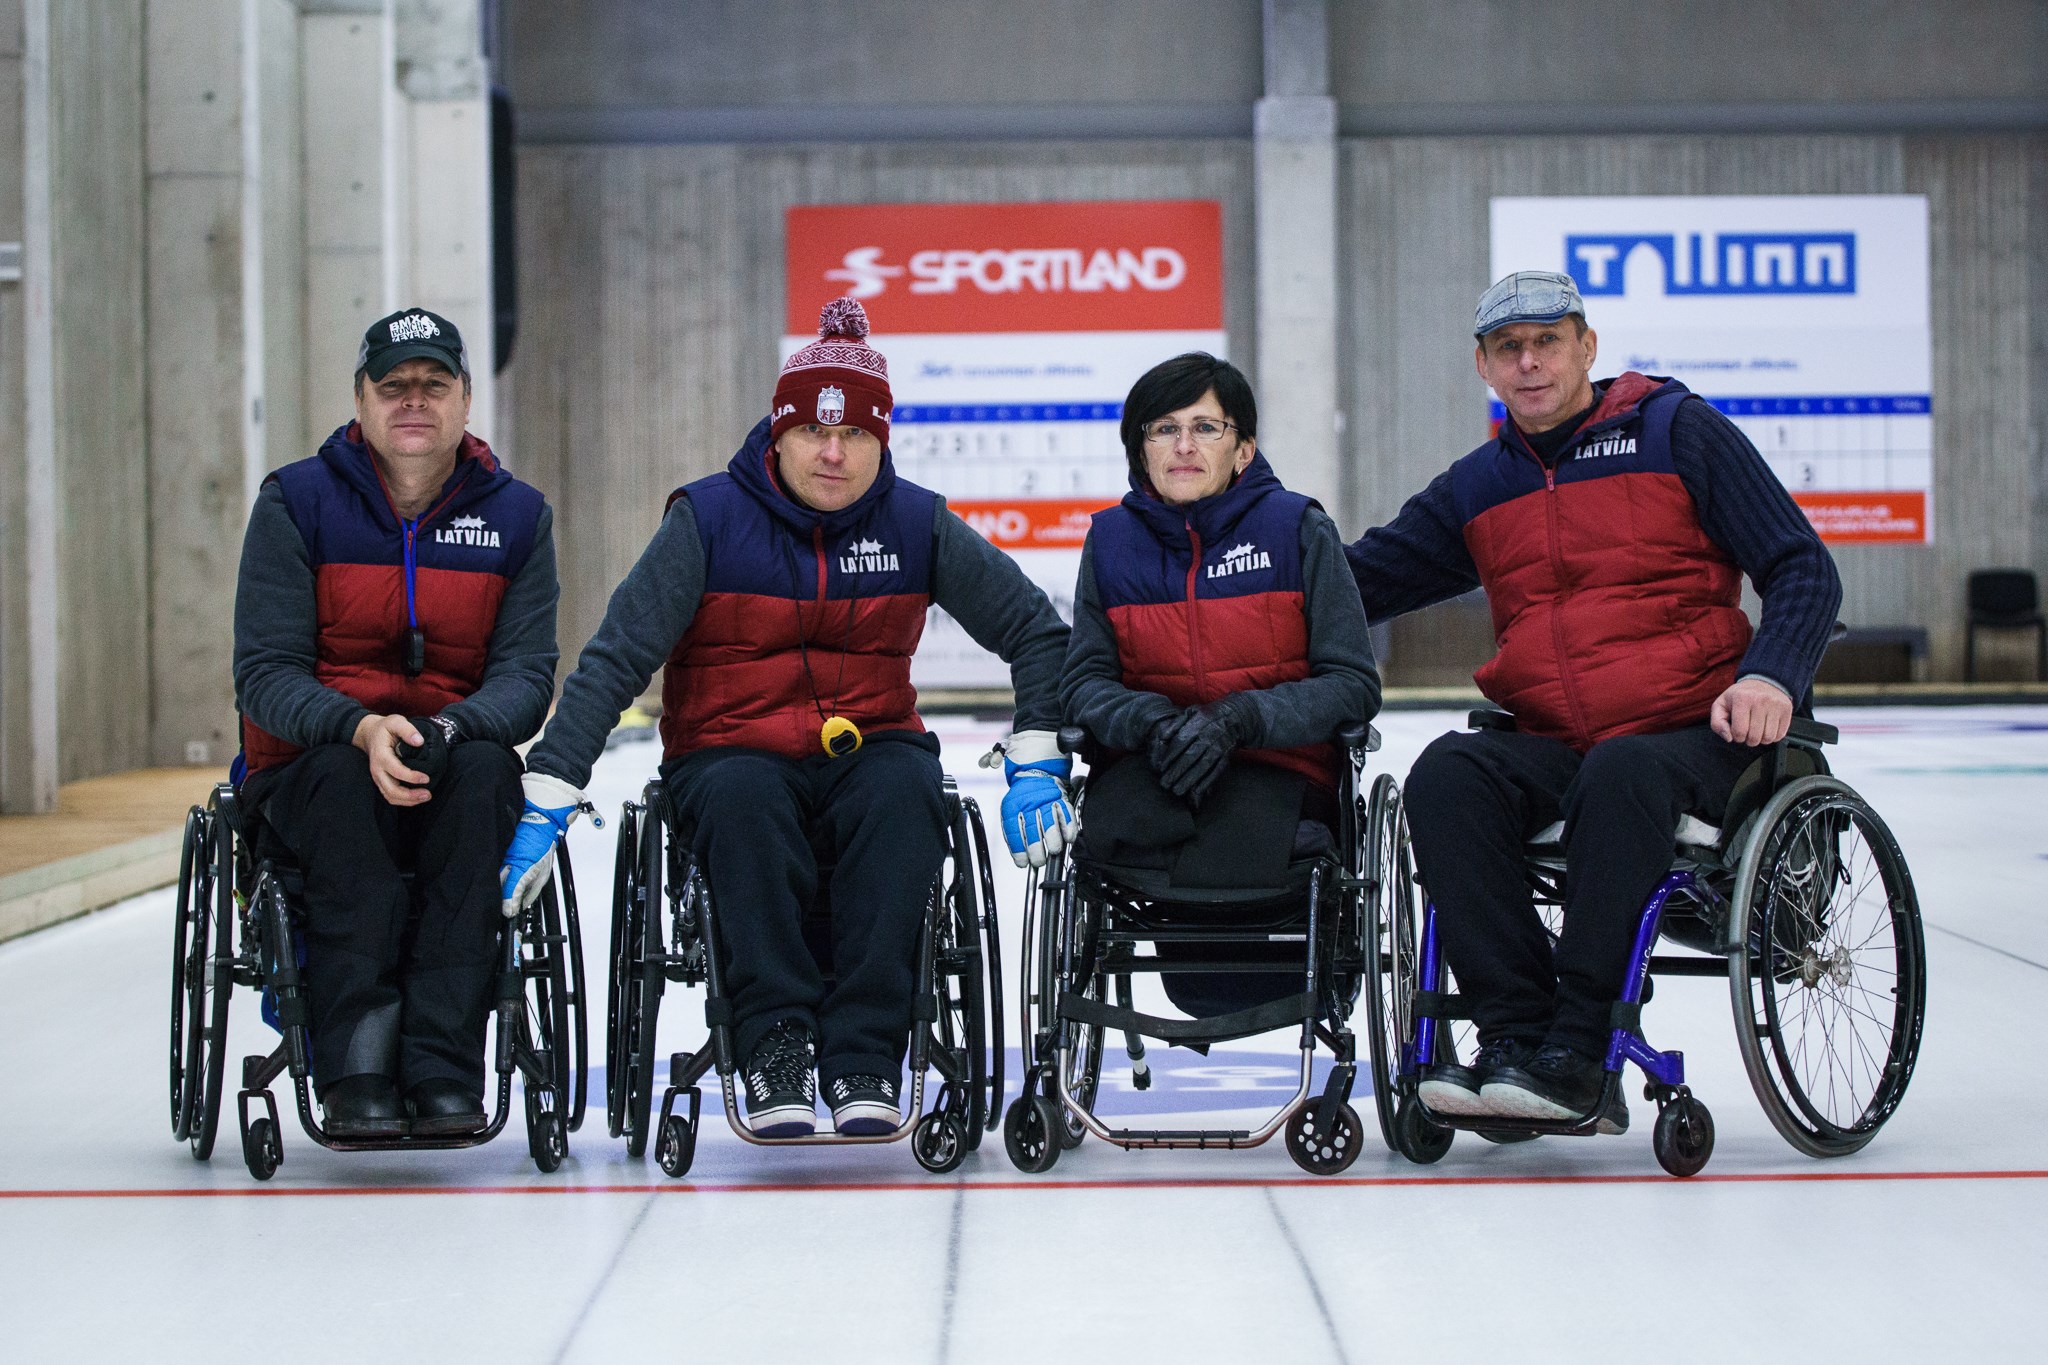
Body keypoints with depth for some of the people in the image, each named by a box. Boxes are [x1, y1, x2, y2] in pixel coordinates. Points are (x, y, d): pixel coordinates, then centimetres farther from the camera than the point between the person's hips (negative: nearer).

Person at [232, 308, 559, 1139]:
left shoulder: (515, 514, 4)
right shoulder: (297, 501, -1)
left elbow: (527, 673, -5)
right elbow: (264, 671, -8)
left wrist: (444, 731, -28)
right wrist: (360, 729, -29)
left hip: (457, 766, 1)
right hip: (307, 767, -1)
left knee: (483, 768, -33)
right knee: (342, 776, -35)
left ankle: (442, 1070, -36)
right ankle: (356, 1070, -38)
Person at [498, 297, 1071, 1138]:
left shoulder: (917, 525, 1)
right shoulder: (709, 519, -6)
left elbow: (1036, 631, 10)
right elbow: (614, 660, -10)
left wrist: (1037, 765, -2)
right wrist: (547, 800, -20)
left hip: (869, 749, 2)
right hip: (730, 756, -2)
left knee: (906, 786, -33)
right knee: (742, 798, -37)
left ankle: (865, 1057, -34)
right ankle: (774, 1051, -34)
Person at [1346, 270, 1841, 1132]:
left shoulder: (1675, 430, 4)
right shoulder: (1477, 488, 17)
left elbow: (1803, 571, 1)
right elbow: (1355, 579, 19)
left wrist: (1769, 676, -17)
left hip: (1693, 731, -4)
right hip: (1551, 744, 4)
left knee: (1622, 772, -37)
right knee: (1447, 777, -26)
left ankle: (1576, 1055, -35)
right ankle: (1516, 1036, -30)